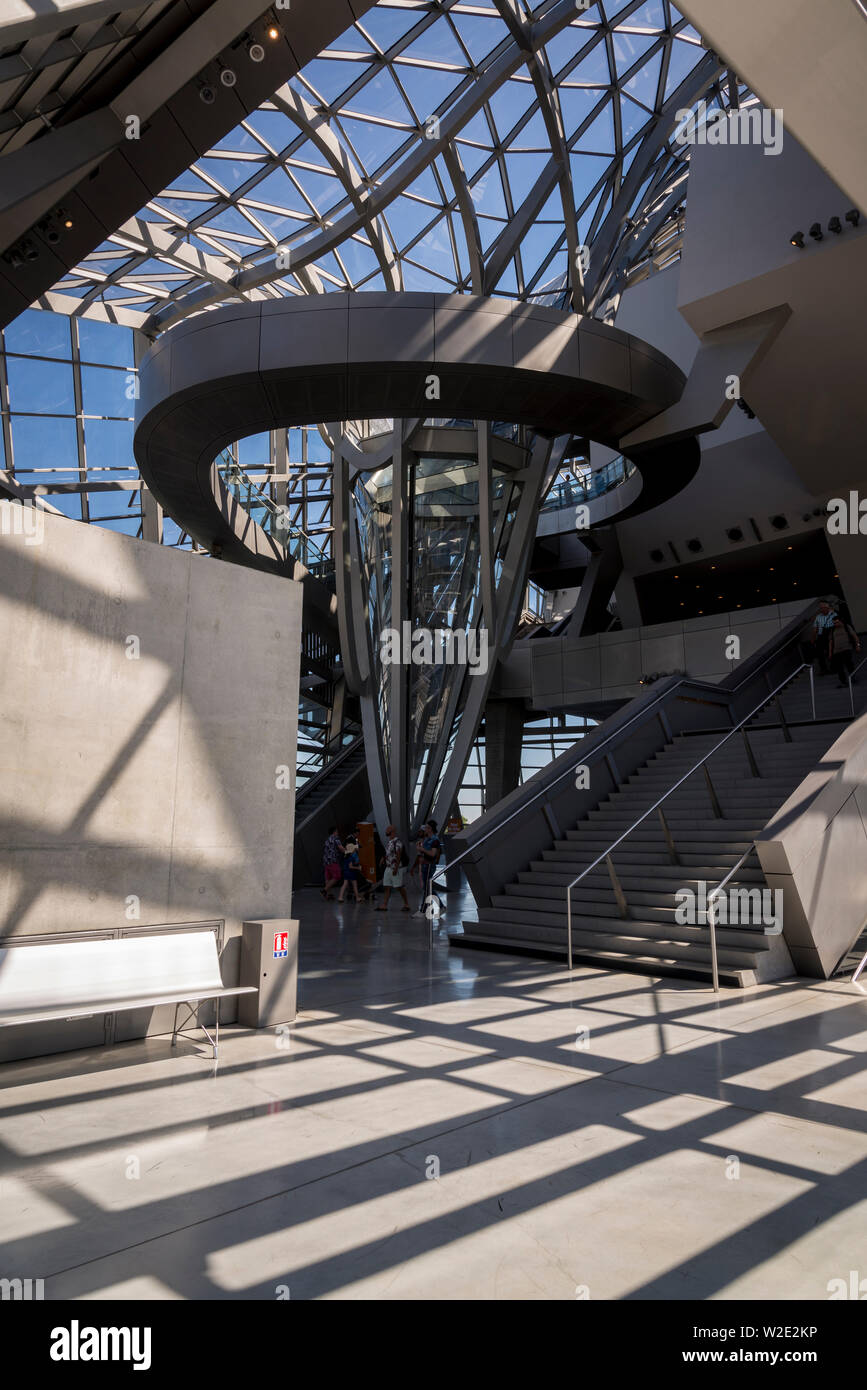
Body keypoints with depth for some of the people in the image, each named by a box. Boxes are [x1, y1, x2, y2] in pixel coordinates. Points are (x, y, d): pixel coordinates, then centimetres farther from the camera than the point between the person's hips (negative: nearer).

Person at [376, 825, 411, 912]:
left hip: (396, 868, -9)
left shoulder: (397, 841, -17)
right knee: (387, 886, 6)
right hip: (388, 867, 9)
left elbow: (399, 856, -22)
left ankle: (406, 904, 11)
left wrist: (396, 868, -24)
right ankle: (384, 905, 8)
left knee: (399, 887, -1)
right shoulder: (389, 841, 12)